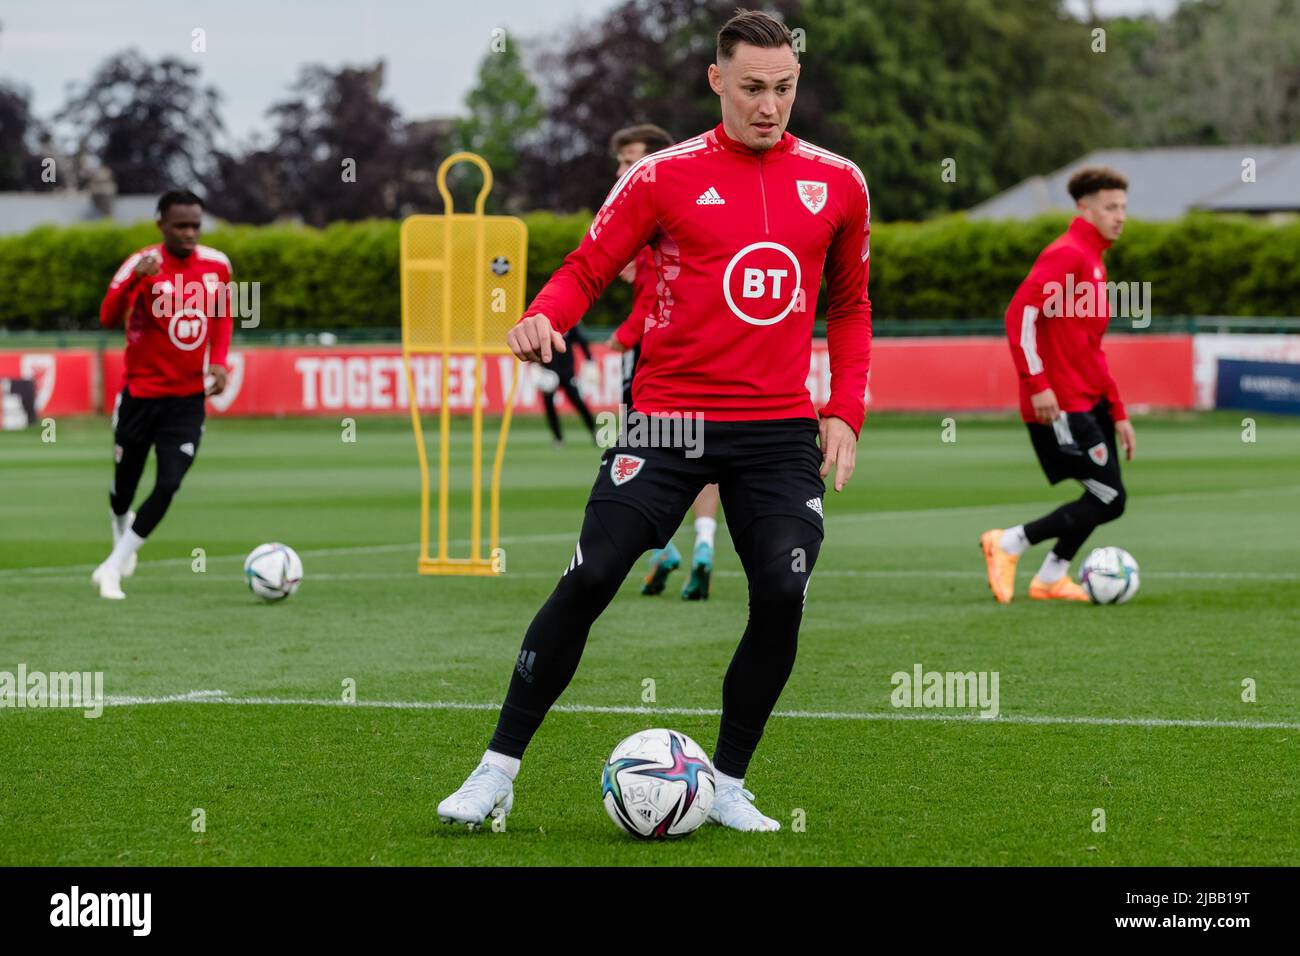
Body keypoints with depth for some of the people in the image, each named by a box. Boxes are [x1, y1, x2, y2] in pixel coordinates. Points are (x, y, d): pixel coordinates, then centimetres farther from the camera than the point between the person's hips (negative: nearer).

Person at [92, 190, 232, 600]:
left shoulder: (216, 264, -1)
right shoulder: (142, 264, -15)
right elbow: (108, 318, -29)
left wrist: (218, 361, 1)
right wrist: (135, 279, -47)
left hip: (188, 400, 2)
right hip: (140, 394, -2)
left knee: (168, 486, -13)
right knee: (125, 486, 10)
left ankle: (112, 569, 0)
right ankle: (123, 534, 46)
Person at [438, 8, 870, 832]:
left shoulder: (836, 184, 7)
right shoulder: (665, 176, -2)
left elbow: (851, 306, 17)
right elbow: (588, 270, 2)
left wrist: (845, 412, 8)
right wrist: (544, 316, -20)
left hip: (781, 430, 2)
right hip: (669, 416, -2)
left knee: (782, 599, -9)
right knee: (588, 580, -9)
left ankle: (728, 786, 9)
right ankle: (498, 772, 2)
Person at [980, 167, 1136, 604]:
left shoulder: (1092, 260, 19)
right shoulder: (1067, 253, -12)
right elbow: (1021, 313, -22)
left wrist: (1118, 415, 22)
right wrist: (1037, 383, -26)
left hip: (1089, 401, 10)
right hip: (1060, 404, -10)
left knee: (1105, 497, 10)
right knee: (1109, 500, -10)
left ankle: (1051, 578, 20)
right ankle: (1009, 543, -1)